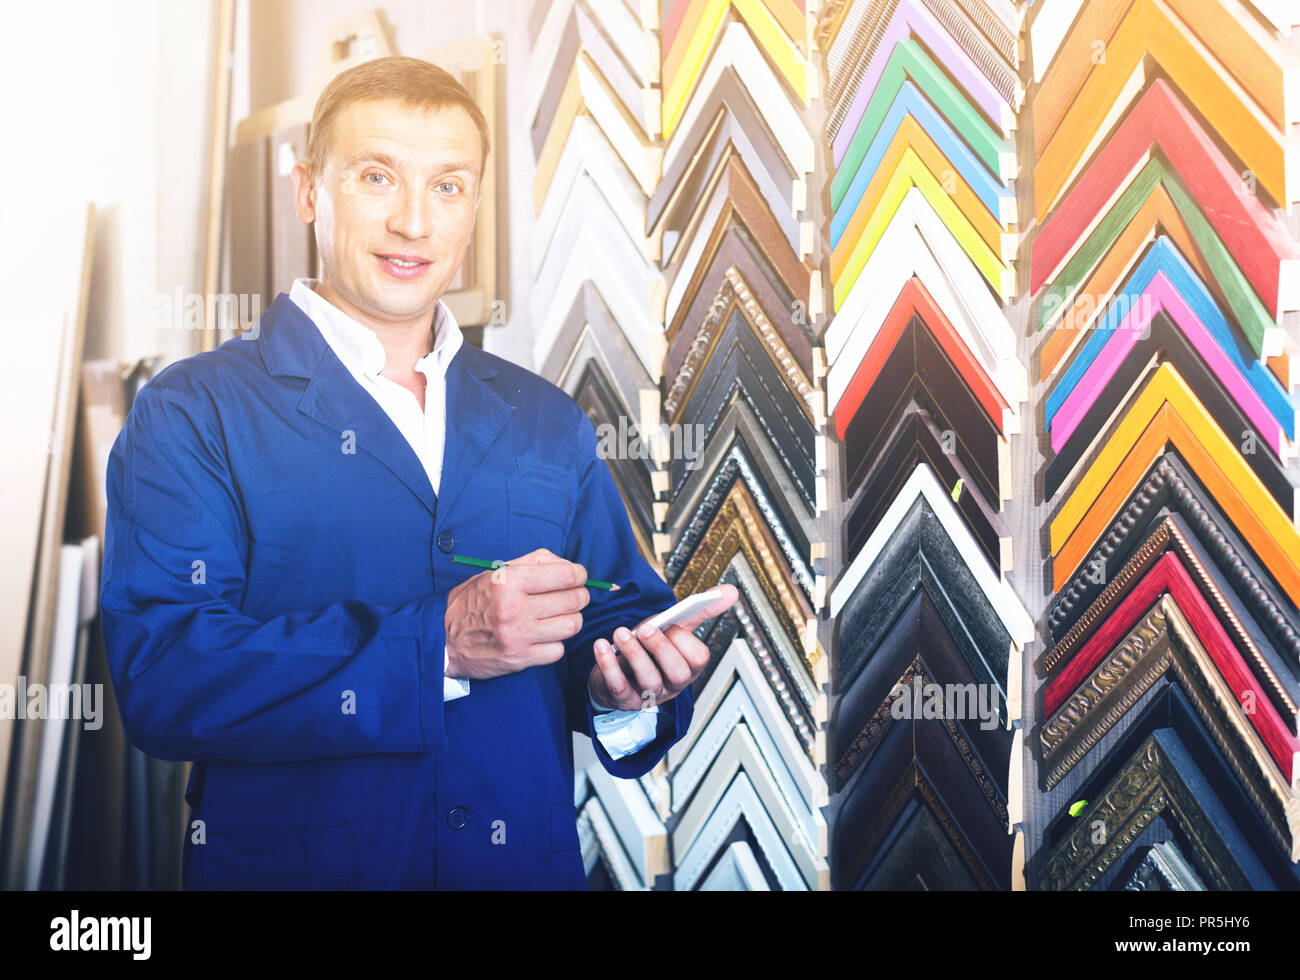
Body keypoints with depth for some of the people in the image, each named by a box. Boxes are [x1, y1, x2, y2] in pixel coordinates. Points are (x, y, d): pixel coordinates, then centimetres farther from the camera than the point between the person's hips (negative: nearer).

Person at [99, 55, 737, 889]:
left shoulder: (550, 424, 7)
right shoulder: (191, 415, -6)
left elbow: (621, 612, 7)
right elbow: (158, 676, -17)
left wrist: (624, 686, -15)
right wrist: (436, 644, -24)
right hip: (291, 860, -3)